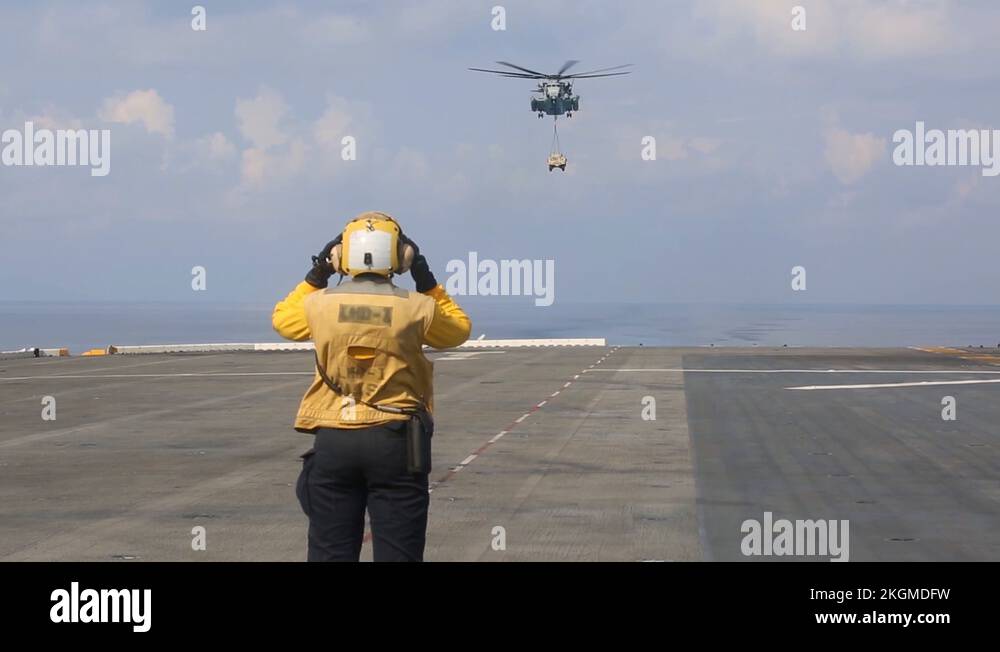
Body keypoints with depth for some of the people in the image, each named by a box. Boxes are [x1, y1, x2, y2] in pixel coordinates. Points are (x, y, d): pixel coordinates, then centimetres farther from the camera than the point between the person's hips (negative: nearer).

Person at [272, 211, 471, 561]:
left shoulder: (320, 305, -2)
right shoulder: (416, 309, -6)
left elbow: (281, 318, 21)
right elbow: (459, 329, 15)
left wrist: (316, 275, 23)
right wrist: (427, 282, 16)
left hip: (333, 441, 2)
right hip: (396, 442, -1)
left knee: (331, 553, 8)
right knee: (397, 554, 2)